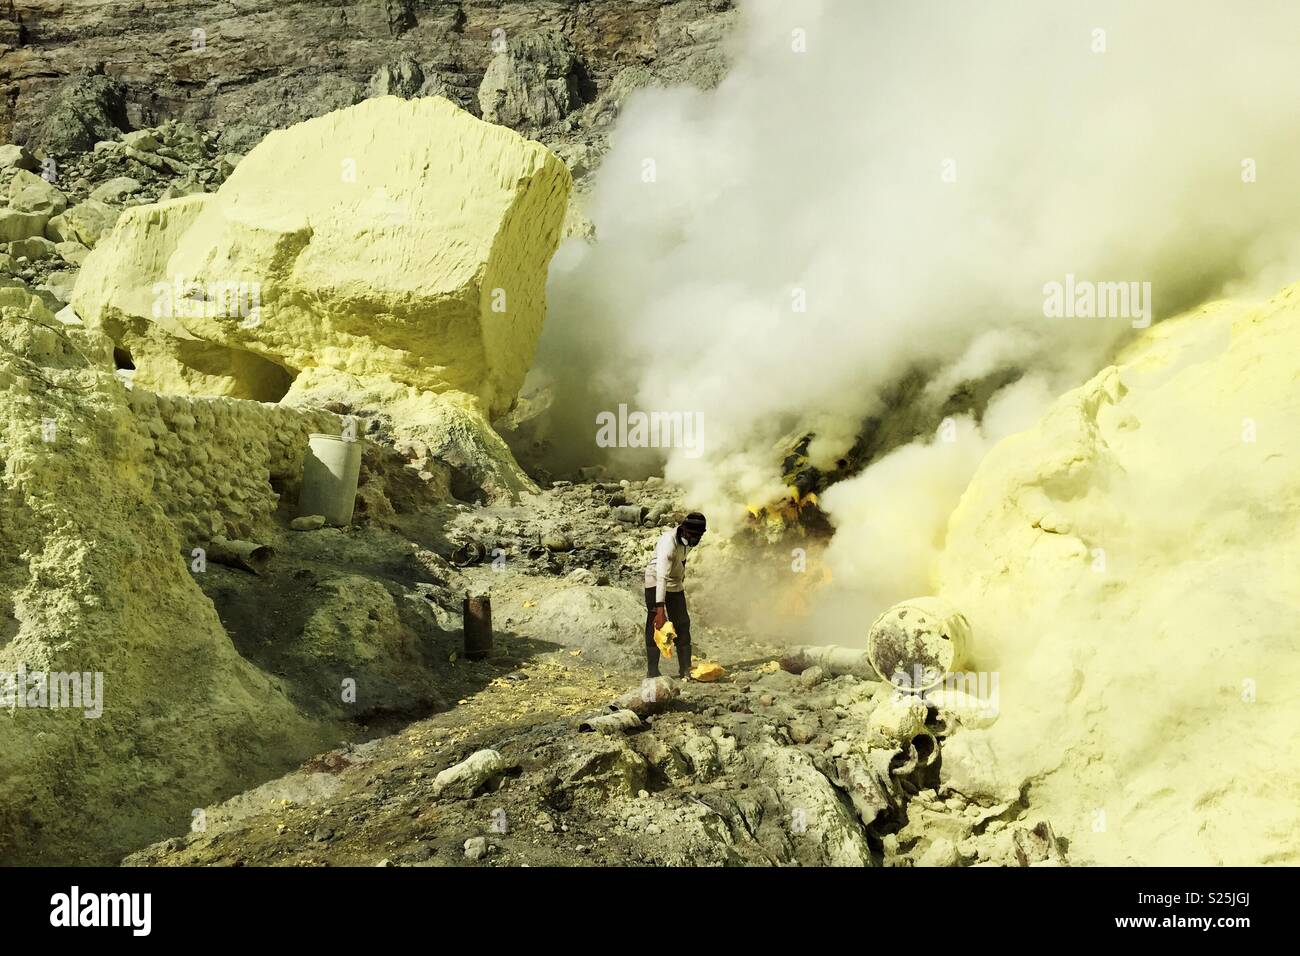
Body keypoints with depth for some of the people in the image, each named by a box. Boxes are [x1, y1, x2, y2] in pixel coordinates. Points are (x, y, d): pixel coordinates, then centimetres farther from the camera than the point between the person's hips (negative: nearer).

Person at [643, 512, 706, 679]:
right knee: (655, 626, -12)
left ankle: (685, 670, 10)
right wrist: (660, 610, -46)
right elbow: (661, 577, -41)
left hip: (676, 584, 7)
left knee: (682, 624, 5)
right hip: (656, 583, -7)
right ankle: (652, 671, -8)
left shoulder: (687, 540, -8)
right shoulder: (669, 542, -33)